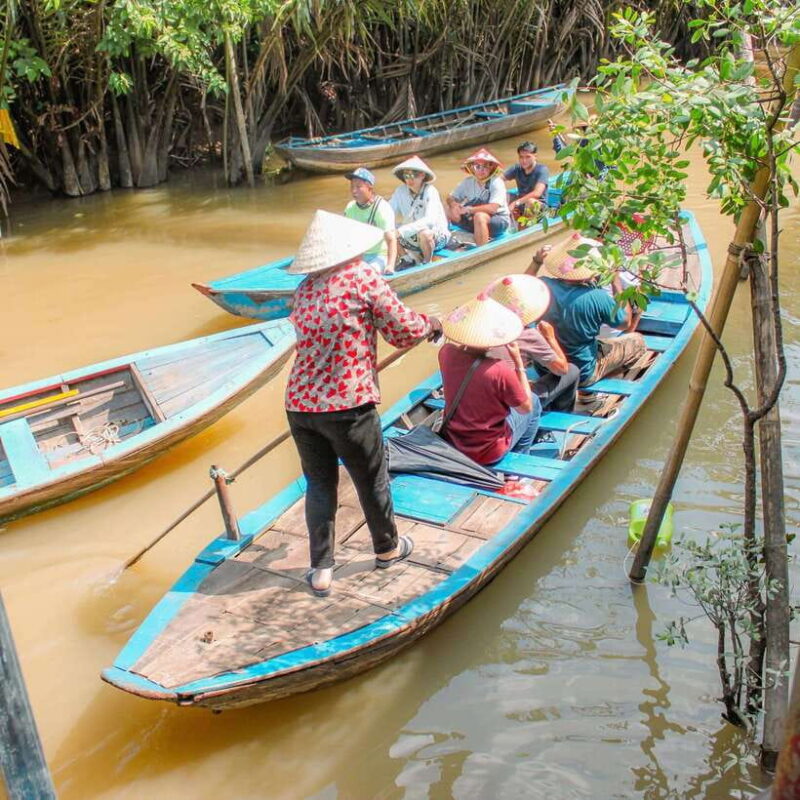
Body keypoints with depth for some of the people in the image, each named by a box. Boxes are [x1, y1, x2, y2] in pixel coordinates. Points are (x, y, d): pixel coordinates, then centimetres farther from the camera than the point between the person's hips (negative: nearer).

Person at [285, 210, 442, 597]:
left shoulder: (305, 289, 10)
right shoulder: (364, 278, -7)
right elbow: (403, 331, -3)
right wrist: (430, 323, 18)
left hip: (299, 403, 5)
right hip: (348, 405, -5)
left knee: (319, 484, 17)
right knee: (372, 481, 16)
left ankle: (321, 571, 20)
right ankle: (387, 548, 38)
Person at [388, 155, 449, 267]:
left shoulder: (430, 192, -19)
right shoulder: (400, 191, -4)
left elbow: (430, 220, -32)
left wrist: (402, 231, -40)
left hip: (437, 236, -5)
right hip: (411, 237, 6)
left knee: (424, 233, -36)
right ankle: (415, 261, 5)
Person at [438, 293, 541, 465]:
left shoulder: (446, 353, -16)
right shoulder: (500, 371, -32)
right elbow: (526, 407, -13)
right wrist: (518, 361, -15)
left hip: (452, 440, 5)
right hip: (487, 453, -5)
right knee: (534, 402, 19)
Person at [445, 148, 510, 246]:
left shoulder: (496, 182, -16)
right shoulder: (468, 181, 0)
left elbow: (493, 208, -29)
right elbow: (451, 198, 4)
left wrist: (470, 209, -30)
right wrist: (453, 204, -20)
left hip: (499, 220, -6)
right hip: (474, 220, 6)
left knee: (479, 216, -37)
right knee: (449, 211, -8)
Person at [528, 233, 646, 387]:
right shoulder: (597, 298, -29)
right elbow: (625, 323, -8)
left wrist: (536, 262, 11)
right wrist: (617, 283, -4)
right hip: (582, 375, -5)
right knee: (638, 341, 13)